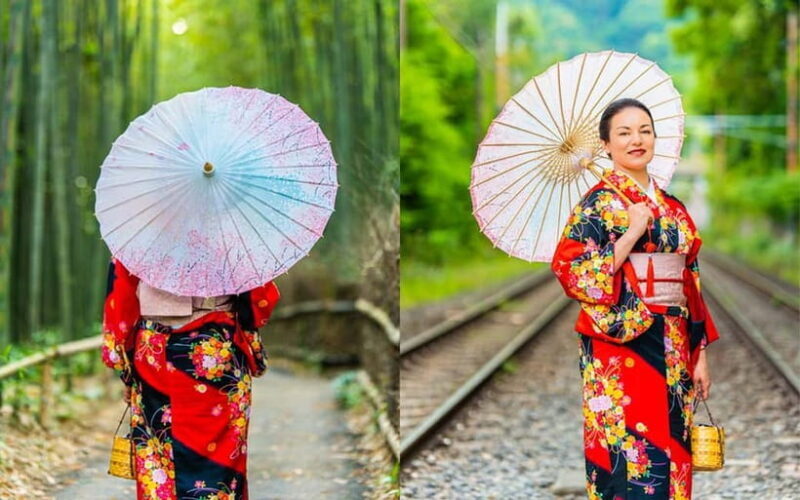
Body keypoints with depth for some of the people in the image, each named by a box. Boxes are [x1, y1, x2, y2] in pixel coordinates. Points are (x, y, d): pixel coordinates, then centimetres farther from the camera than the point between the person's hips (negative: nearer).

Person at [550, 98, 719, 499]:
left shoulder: (673, 208, 15)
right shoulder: (598, 203, -3)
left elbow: (690, 283, 15)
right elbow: (569, 272, -14)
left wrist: (699, 353, 10)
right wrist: (632, 234, -17)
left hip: (674, 351, 6)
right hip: (621, 348, -6)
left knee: (671, 451, 6)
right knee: (631, 455, -8)